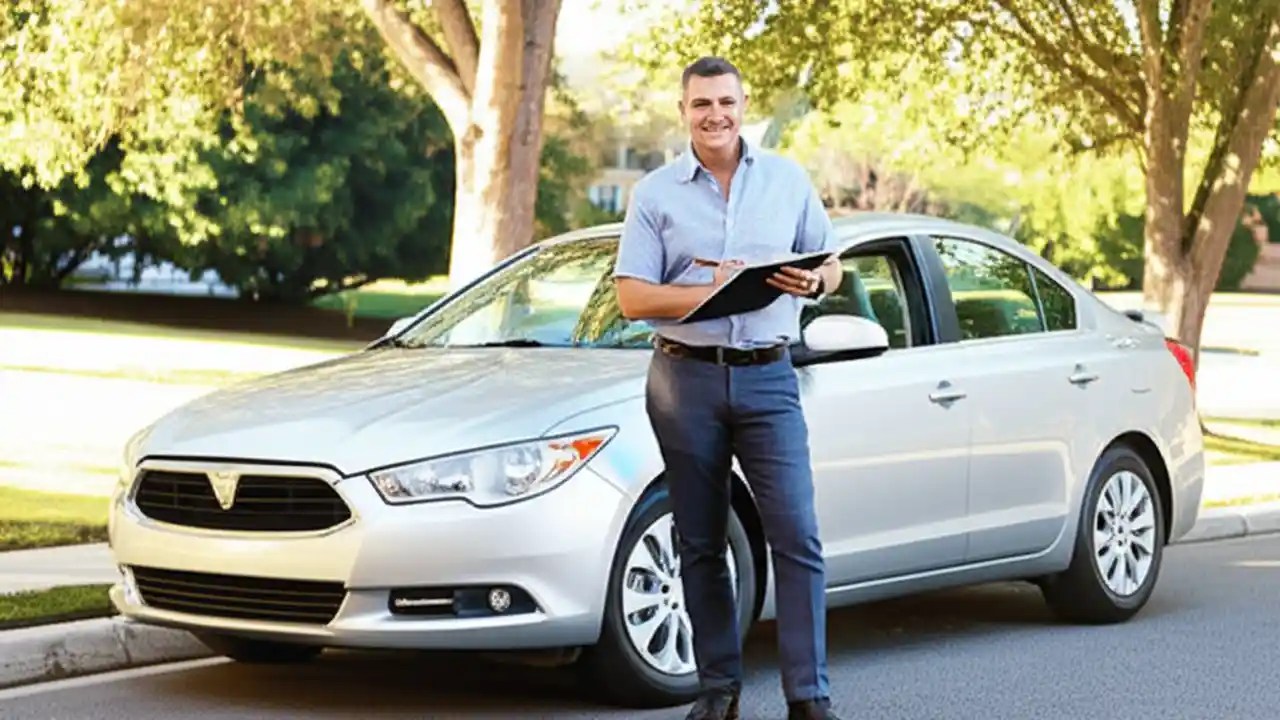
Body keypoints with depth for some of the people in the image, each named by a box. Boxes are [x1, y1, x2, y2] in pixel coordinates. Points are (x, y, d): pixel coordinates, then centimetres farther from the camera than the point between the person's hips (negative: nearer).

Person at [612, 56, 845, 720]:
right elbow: (632, 297, -2)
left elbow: (831, 268, 13)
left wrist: (812, 281, -11)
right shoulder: (655, 193, 4)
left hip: (767, 375, 0)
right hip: (685, 378, 0)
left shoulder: (787, 180, 8)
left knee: (797, 536, -9)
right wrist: (711, 292, -16)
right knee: (700, 545, 7)